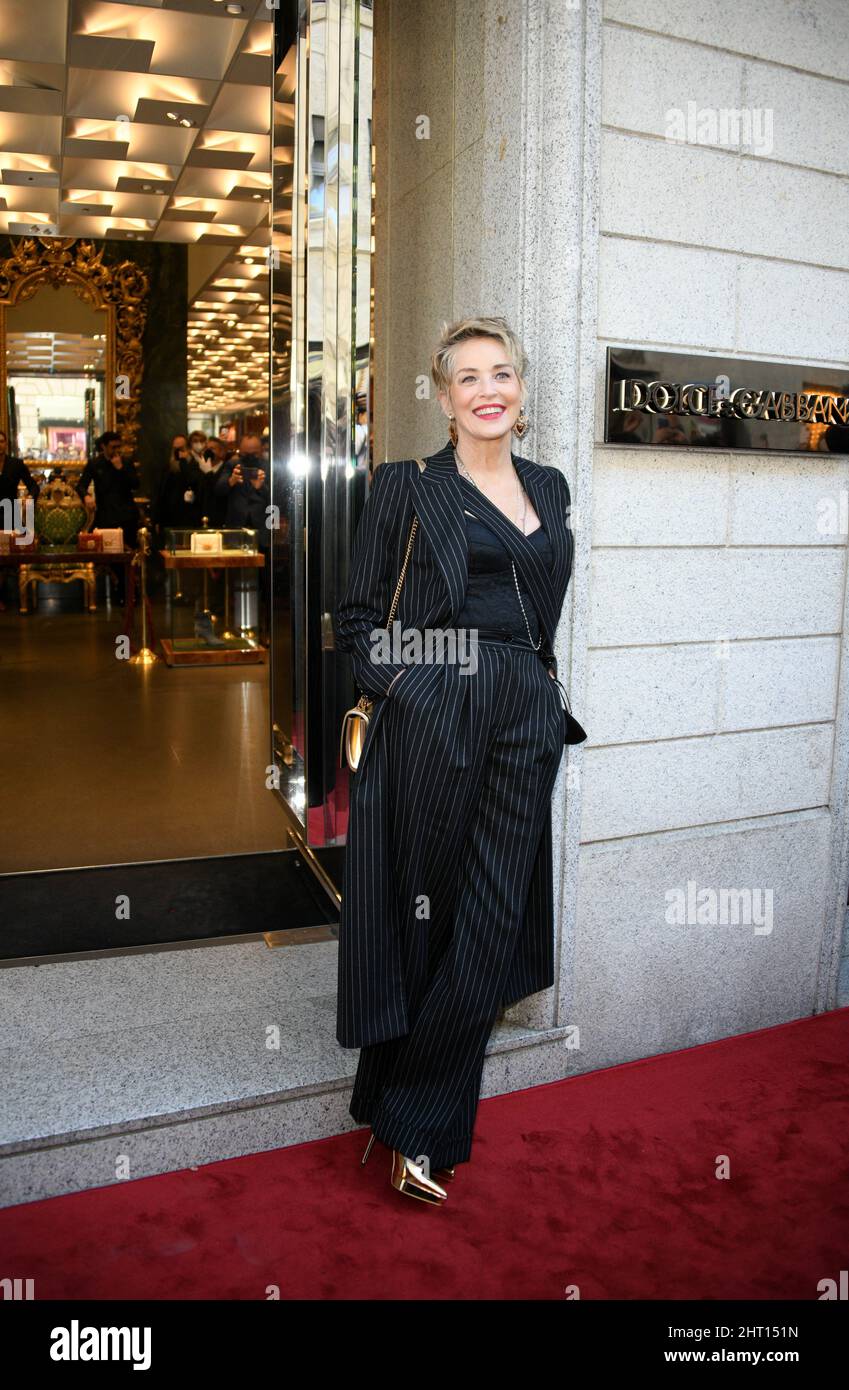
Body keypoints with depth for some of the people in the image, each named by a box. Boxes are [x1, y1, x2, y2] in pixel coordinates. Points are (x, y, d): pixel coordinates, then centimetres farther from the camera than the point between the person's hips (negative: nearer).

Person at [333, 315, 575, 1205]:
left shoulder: (549, 488, 15)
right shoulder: (407, 487, 1)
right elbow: (357, 616, 1)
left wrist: (542, 679, 11)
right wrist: (405, 682, -12)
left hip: (528, 720, 5)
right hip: (432, 716, -4)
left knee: (492, 922, 3)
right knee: (425, 913, 4)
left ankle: (414, 1122, 17)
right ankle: (411, 1124, 21)